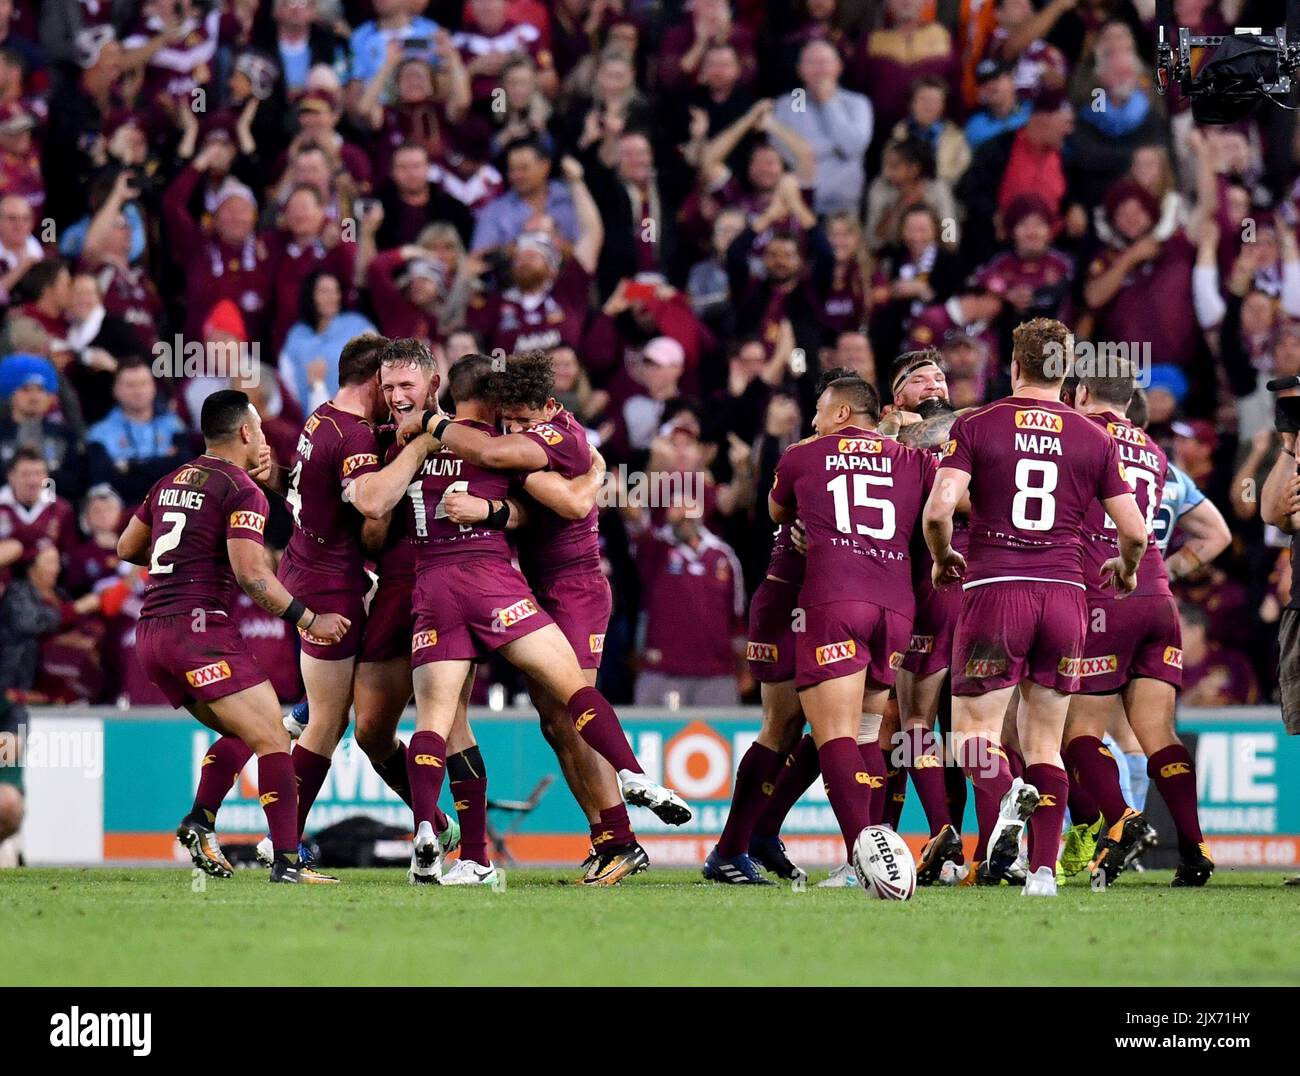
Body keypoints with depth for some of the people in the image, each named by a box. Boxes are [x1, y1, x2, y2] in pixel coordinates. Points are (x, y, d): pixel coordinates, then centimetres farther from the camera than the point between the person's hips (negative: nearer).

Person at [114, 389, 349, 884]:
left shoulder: (170, 483, 17)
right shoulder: (242, 491, -6)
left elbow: (126, 549, 25)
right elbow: (251, 574, -15)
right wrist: (309, 619, -9)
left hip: (150, 634, 8)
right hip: (200, 625, -8)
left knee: (241, 733, 22)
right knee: (272, 741, -9)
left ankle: (199, 821, 4)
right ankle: (287, 862, -18)